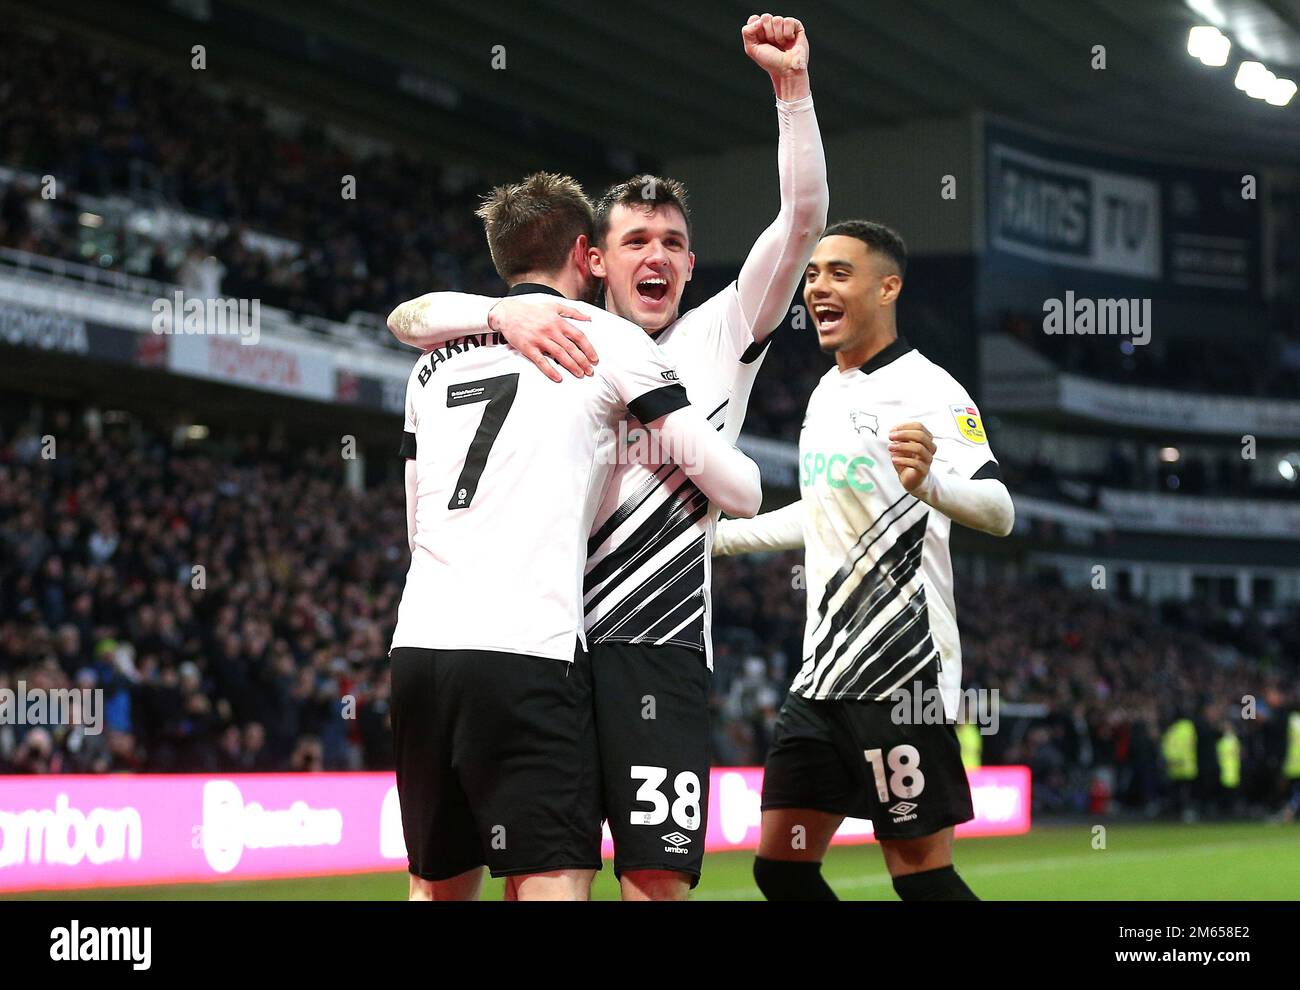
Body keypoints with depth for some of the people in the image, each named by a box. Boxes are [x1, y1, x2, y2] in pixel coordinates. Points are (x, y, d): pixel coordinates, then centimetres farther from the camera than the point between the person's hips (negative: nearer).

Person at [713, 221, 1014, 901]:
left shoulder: (927, 391, -11)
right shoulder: (827, 393, 15)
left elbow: (998, 512, -24)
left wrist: (929, 481, -45)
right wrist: (717, 535, 37)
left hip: (901, 676, -8)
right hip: (823, 677, 9)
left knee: (921, 874, -8)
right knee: (782, 866, 6)